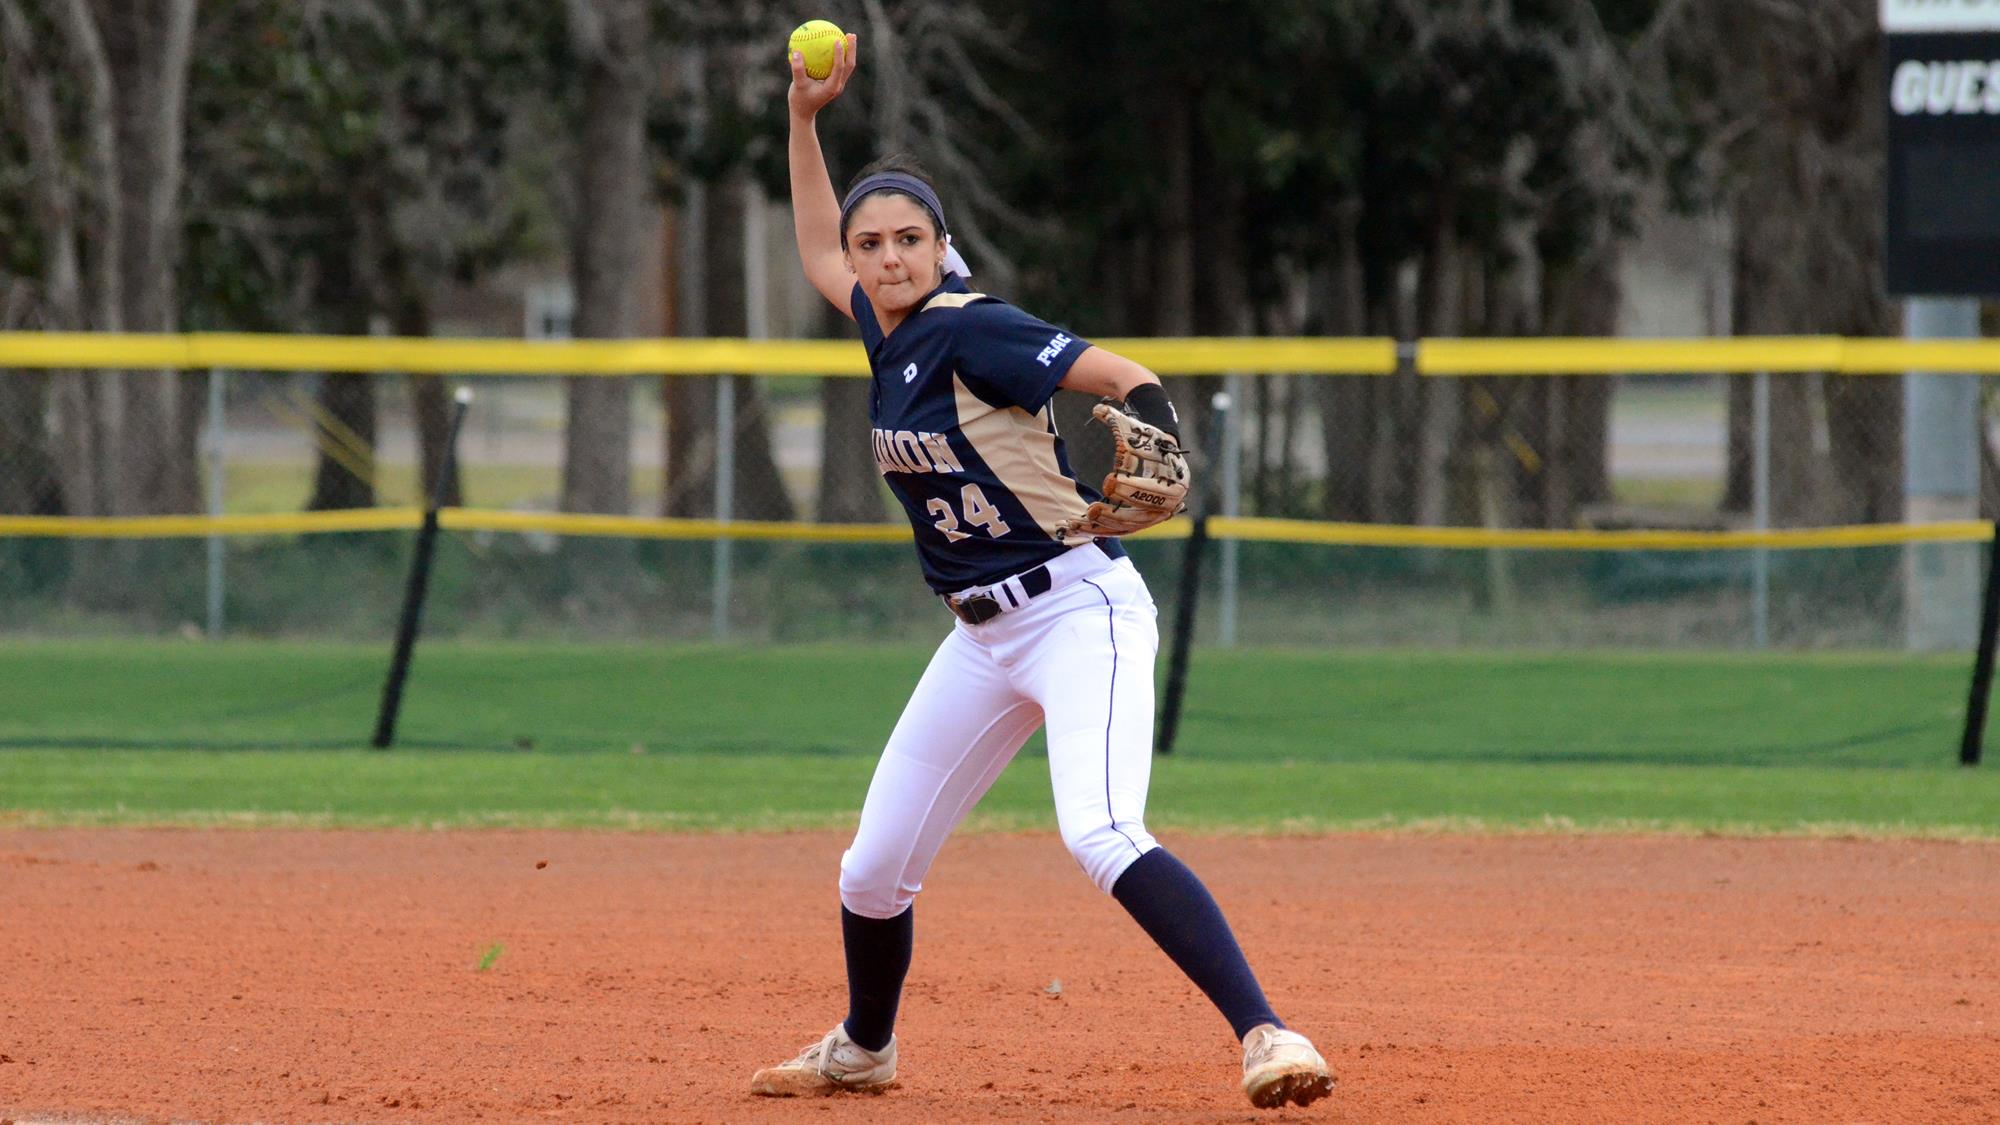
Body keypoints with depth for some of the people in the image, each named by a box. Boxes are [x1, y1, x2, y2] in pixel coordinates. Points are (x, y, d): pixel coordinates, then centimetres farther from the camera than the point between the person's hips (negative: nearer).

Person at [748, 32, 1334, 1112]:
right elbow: (818, 254, 29)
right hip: (985, 638, 8)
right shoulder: (892, 334, 10)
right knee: (873, 871, 13)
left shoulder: (971, 330, -14)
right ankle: (862, 1051, 39)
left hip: (1079, 608, -8)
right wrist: (805, 119, 20)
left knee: (1099, 834, -31)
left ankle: (1266, 1035, -38)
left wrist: (1157, 461, -39)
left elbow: (1126, 376, -19)